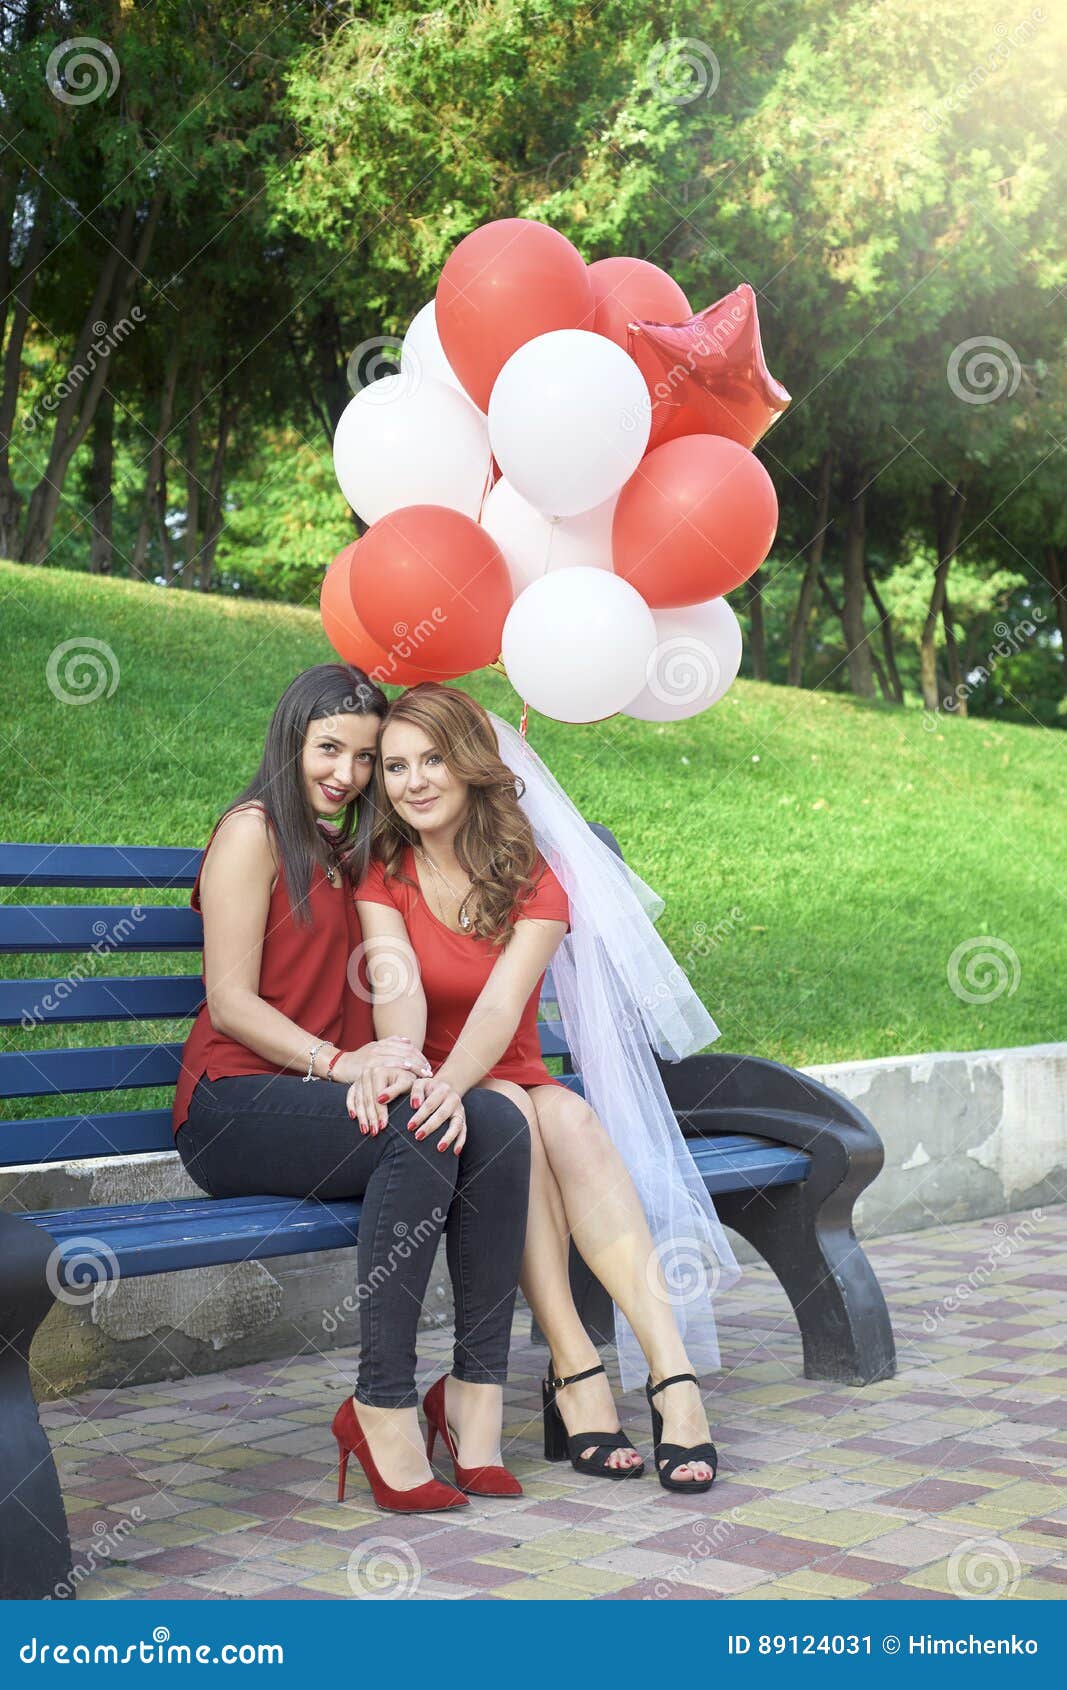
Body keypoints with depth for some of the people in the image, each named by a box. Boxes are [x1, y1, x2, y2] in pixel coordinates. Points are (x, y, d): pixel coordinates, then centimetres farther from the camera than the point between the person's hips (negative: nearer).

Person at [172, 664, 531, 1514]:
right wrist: (339, 1061, -21)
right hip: (233, 1106, -6)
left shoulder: (351, 857, 24)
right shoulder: (254, 830, 1)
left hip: (329, 1093, 6)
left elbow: (375, 999, 15)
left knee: (494, 1120, -24)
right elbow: (230, 1003, -8)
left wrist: (394, 1058, -9)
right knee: (419, 1129, -34)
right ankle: (382, 1404, -28)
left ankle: (479, 1388, -23)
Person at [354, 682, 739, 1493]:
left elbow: (501, 1006, -20)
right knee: (507, 1114, -34)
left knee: (567, 1116, -33)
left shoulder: (534, 883, 0)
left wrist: (451, 1083, -41)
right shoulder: (381, 877, 1)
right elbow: (398, 990, -19)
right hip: (433, 1097, -1)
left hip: (516, 1086, 1)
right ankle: (576, 1369, -36)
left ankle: (672, 1373, -42)